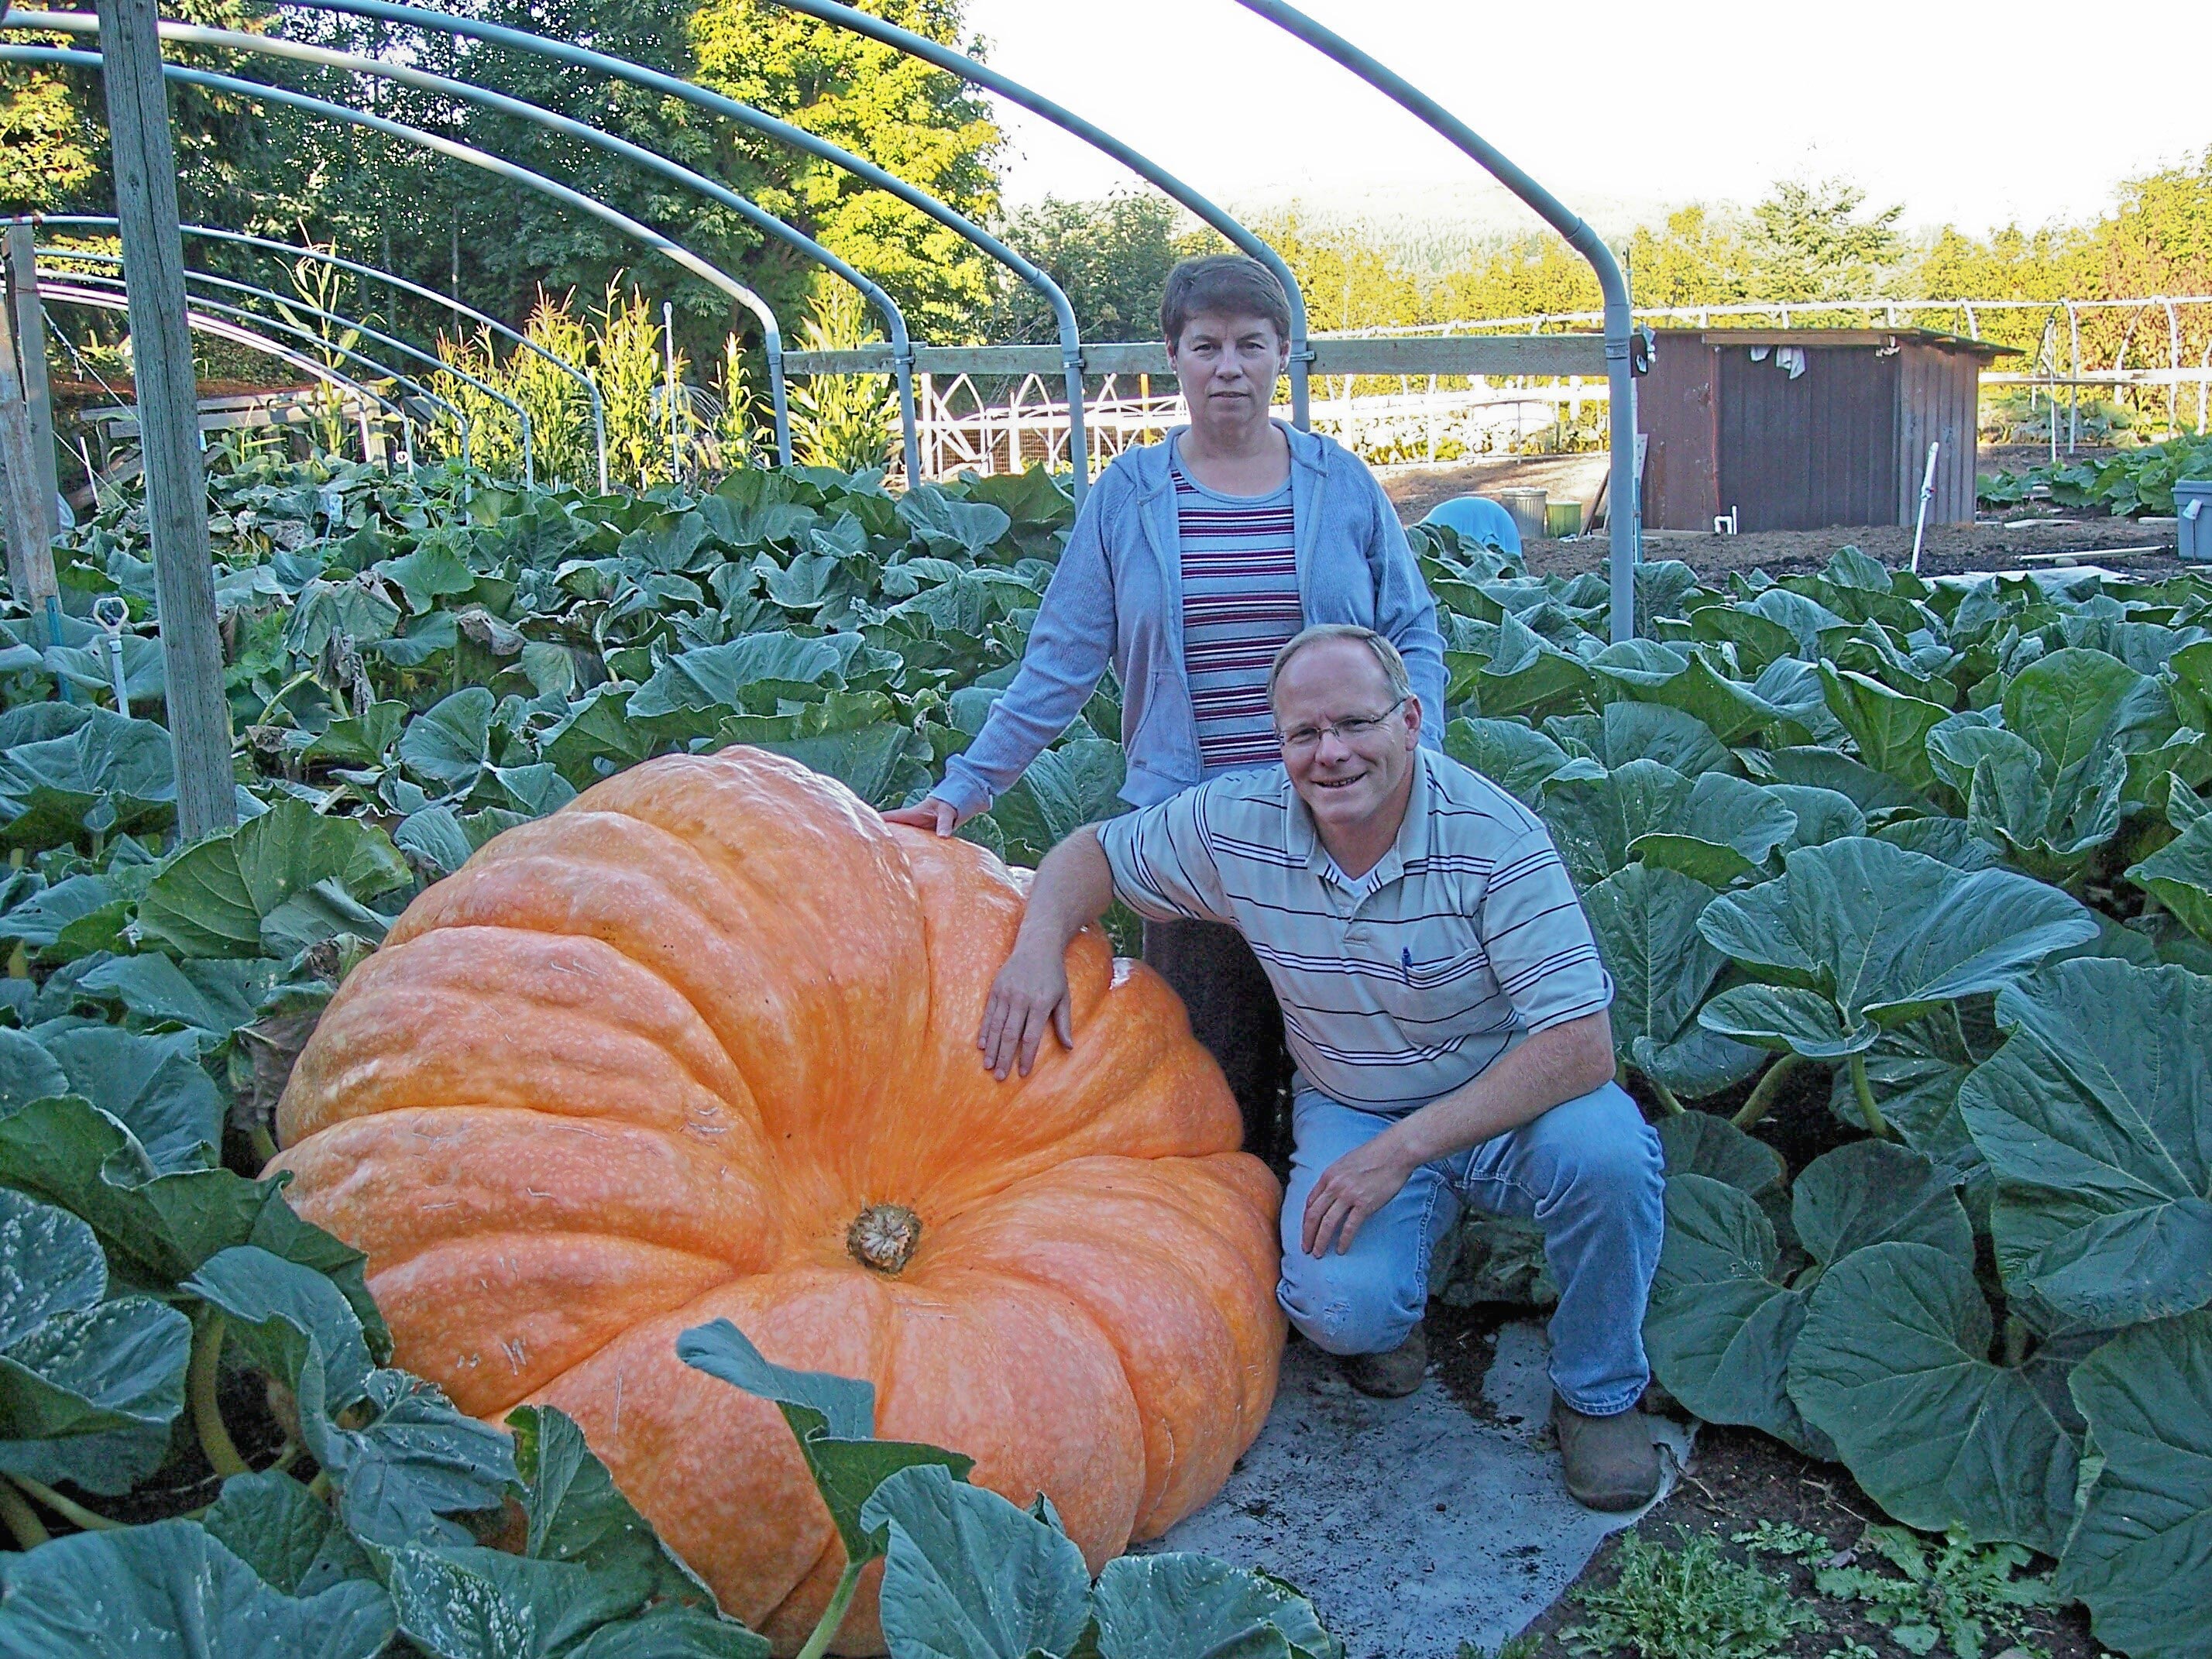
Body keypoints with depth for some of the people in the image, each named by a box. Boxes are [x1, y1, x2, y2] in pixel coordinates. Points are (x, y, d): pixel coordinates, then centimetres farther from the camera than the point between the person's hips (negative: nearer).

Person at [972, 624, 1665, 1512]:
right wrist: (1040, 945, -19)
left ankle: (1600, 1394, -5)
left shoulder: (1494, 837, -23)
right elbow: (1092, 852, 4)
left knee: (1603, 1146, -35)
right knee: (1343, 1305, -28)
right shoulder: (1239, 824, -12)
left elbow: (1581, 1045, -28)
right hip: (1348, 1110, 2)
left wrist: (1403, 1147, -31)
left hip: (1506, 1106, -1)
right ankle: (1388, 1317, 14)